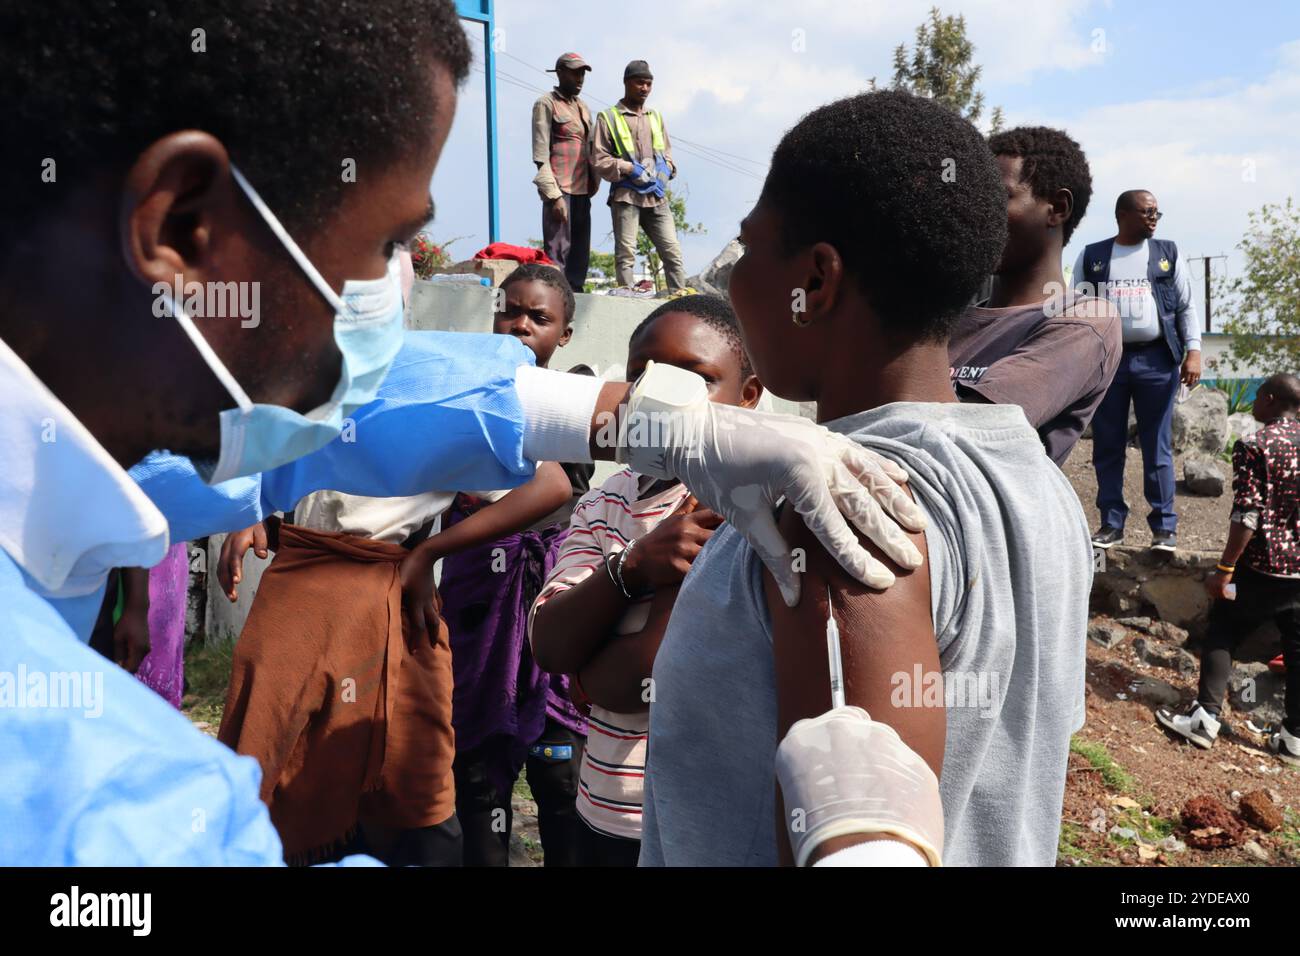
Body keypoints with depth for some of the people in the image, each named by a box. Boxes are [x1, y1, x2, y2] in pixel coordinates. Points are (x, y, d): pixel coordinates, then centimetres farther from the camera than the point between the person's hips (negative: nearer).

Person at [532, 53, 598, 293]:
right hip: (560, 189, -7)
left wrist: (593, 184, 11)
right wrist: (554, 195, -17)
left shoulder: (583, 107, 22)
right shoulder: (546, 104, 0)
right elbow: (541, 156, -8)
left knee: (580, 255, 6)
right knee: (557, 252, -11)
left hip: (582, 190, 7)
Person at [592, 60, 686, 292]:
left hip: (657, 197, 5)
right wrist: (631, 169, -13)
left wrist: (665, 170, 5)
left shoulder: (655, 117, 20)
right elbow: (600, 160, -2)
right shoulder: (608, 118, 5)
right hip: (626, 195, -4)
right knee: (626, 255, -5)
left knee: (673, 252, -3)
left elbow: (668, 153, 27)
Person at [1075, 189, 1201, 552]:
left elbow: (1187, 306, 8)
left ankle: (1164, 525, 8)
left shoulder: (1167, 253, 10)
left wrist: (1193, 351, -4)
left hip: (1156, 359, 0)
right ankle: (1111, 523, 13)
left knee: (1158, 446, 2)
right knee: (1107, 446, 4)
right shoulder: (1092, 256, 8)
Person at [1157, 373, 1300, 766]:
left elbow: (1247, 515, -18)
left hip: (1262, 566, -5)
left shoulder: (1253, 446, -13)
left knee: (1221, 634, 9)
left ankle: (1206, 717, 7)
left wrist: (1225, 569, -14)